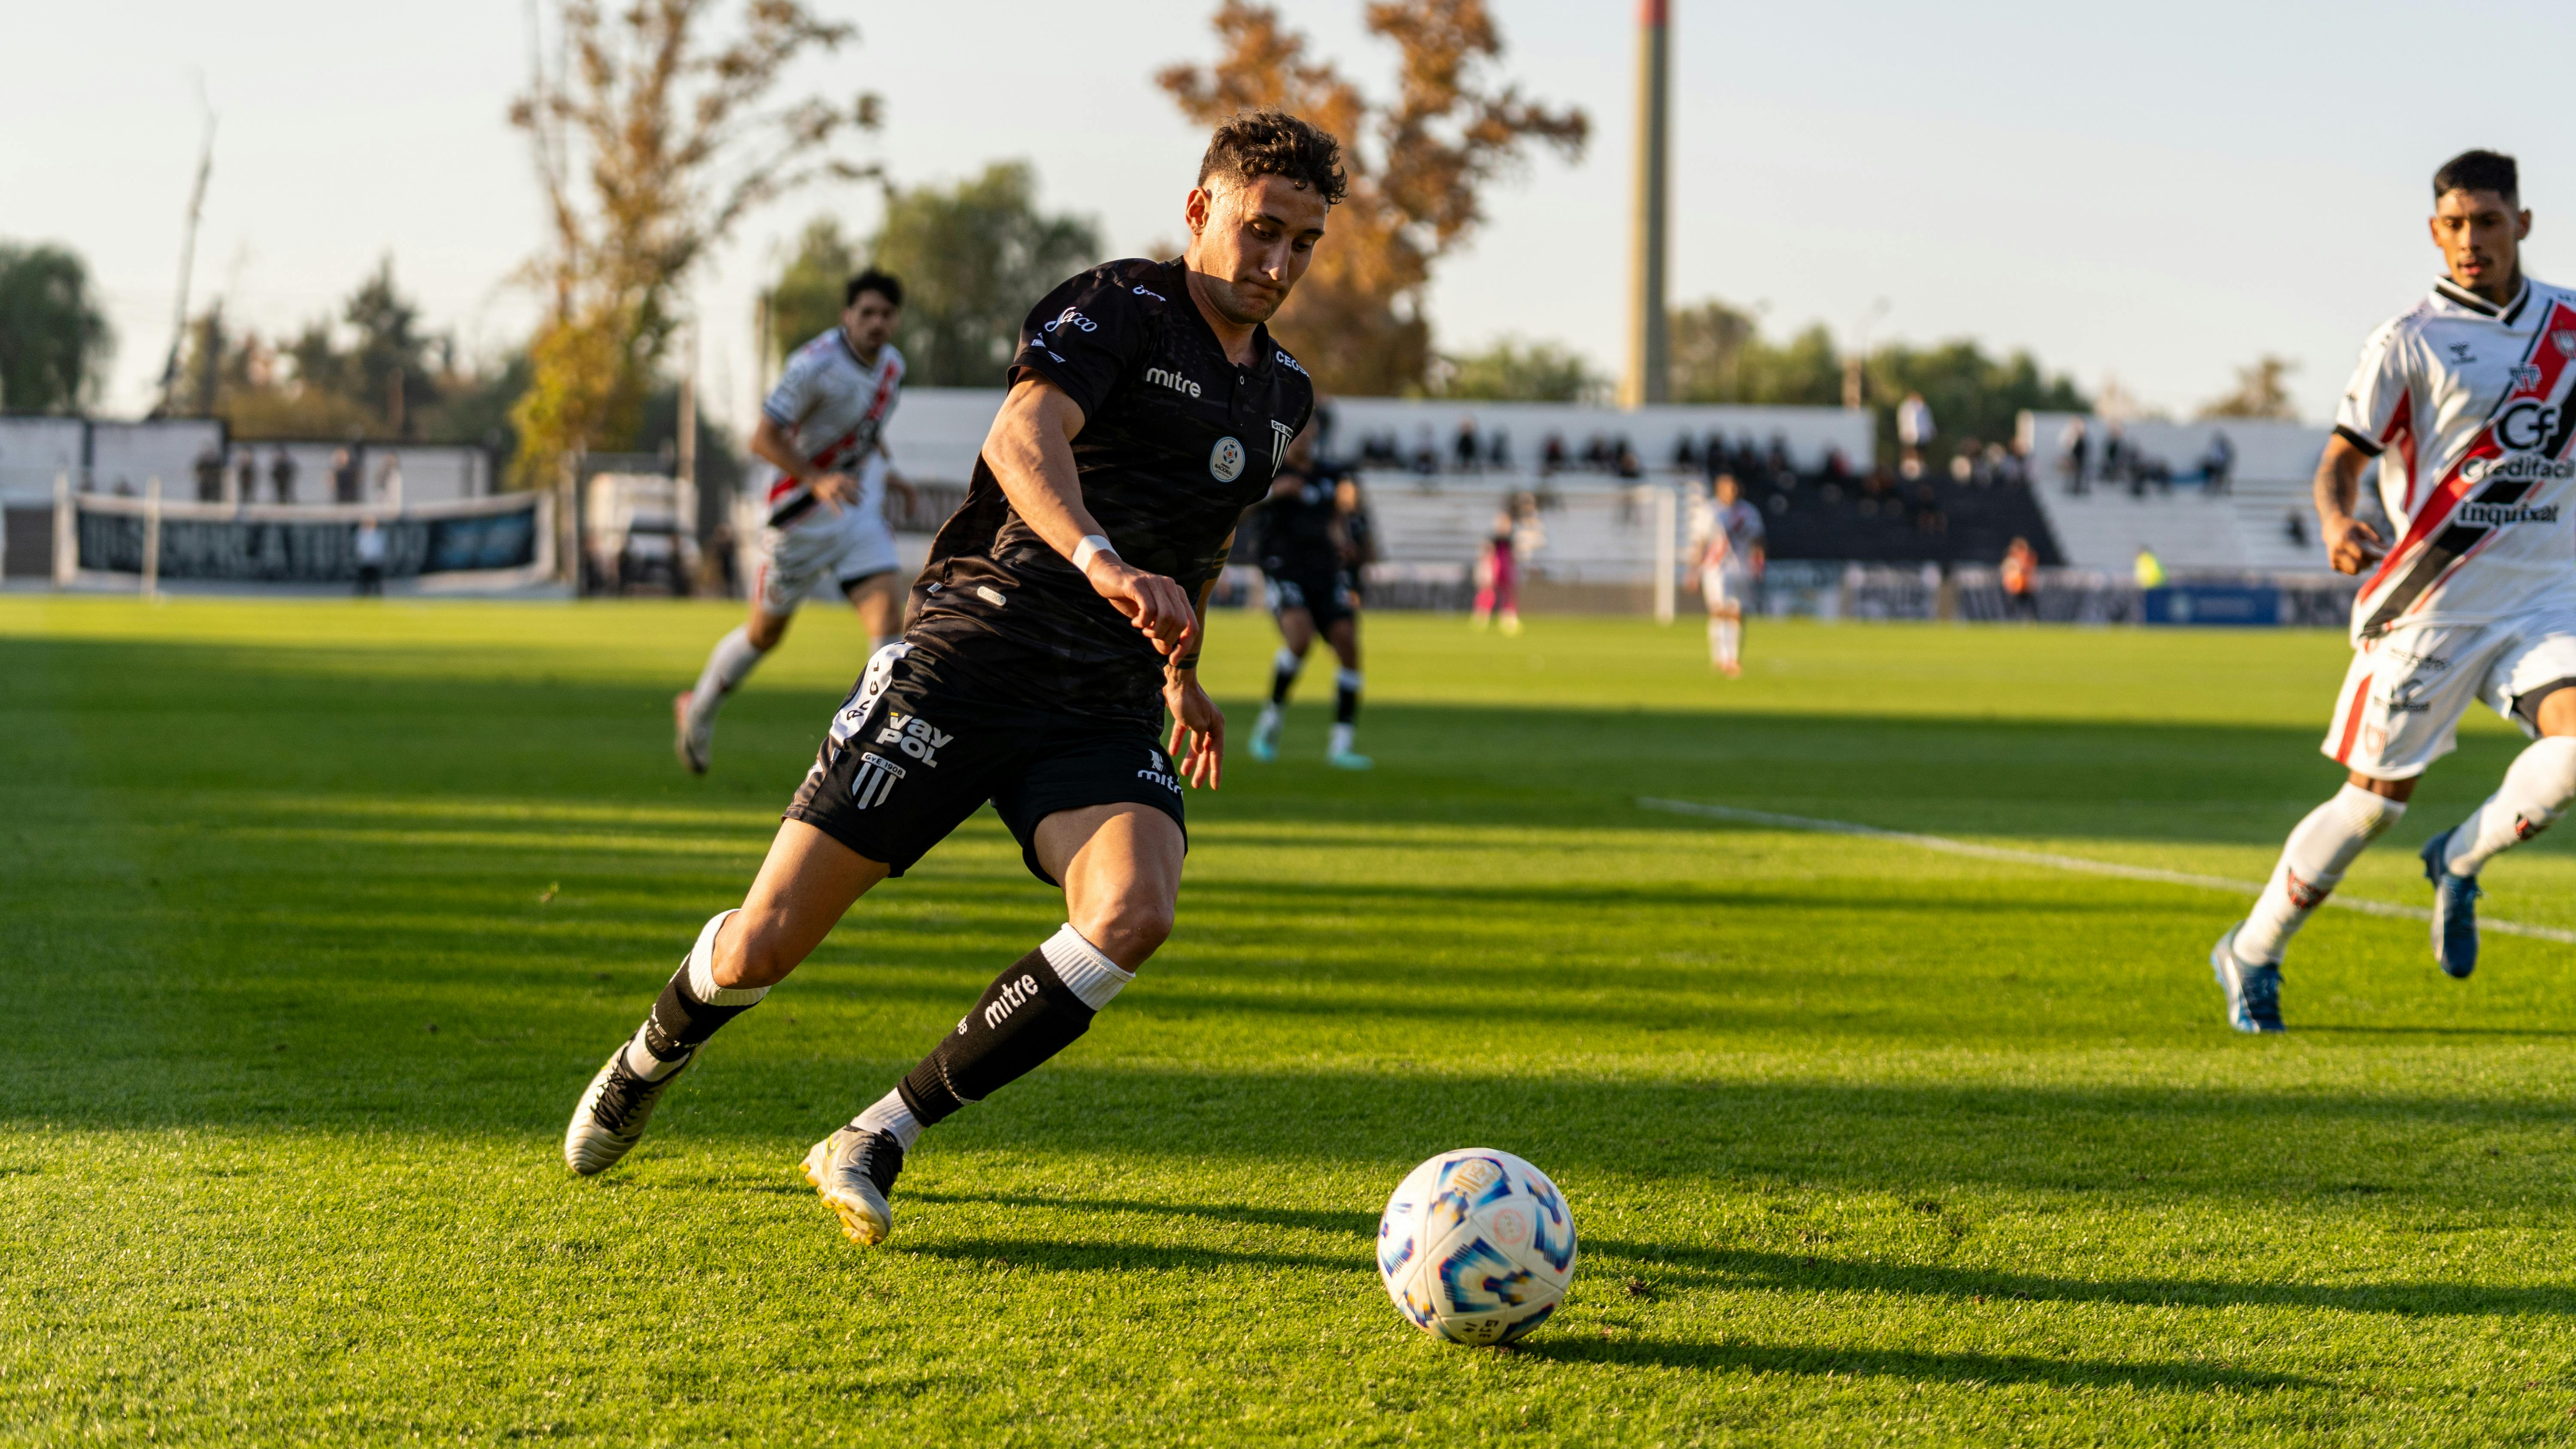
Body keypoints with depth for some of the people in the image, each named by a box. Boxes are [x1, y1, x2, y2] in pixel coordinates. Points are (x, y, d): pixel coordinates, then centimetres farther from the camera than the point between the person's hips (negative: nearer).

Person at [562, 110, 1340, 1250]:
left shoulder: (1283, 395, 16)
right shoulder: (1118, 309, -7)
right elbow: (1021, 439, -27)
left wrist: (1183, 672, 42)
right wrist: (1102, 562, -44)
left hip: (1106, 711, 5)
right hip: (973, 655, -5)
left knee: (1133, 913, -27)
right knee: (764, 946, -5)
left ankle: (875, 1145, -15)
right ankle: (647, 1065, 32)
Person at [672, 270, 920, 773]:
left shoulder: (891, 364, 6)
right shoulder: (816, 364, -20)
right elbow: (763, 438, -21)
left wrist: (888, 476, 10)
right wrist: (817, 480, -32)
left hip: (860, 510, 5)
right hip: (802, 517, -5)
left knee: (888, 614, -14)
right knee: (766, 632, 10)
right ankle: (696, 712, 36)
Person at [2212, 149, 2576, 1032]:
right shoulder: (2409, 342, -6)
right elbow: (2340, 461, -8)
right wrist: (2336, 524, -29)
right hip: (2431, 603, -3)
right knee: (2375, 800, 1)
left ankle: (2459, 862, 8)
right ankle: (2250, 956, 21)